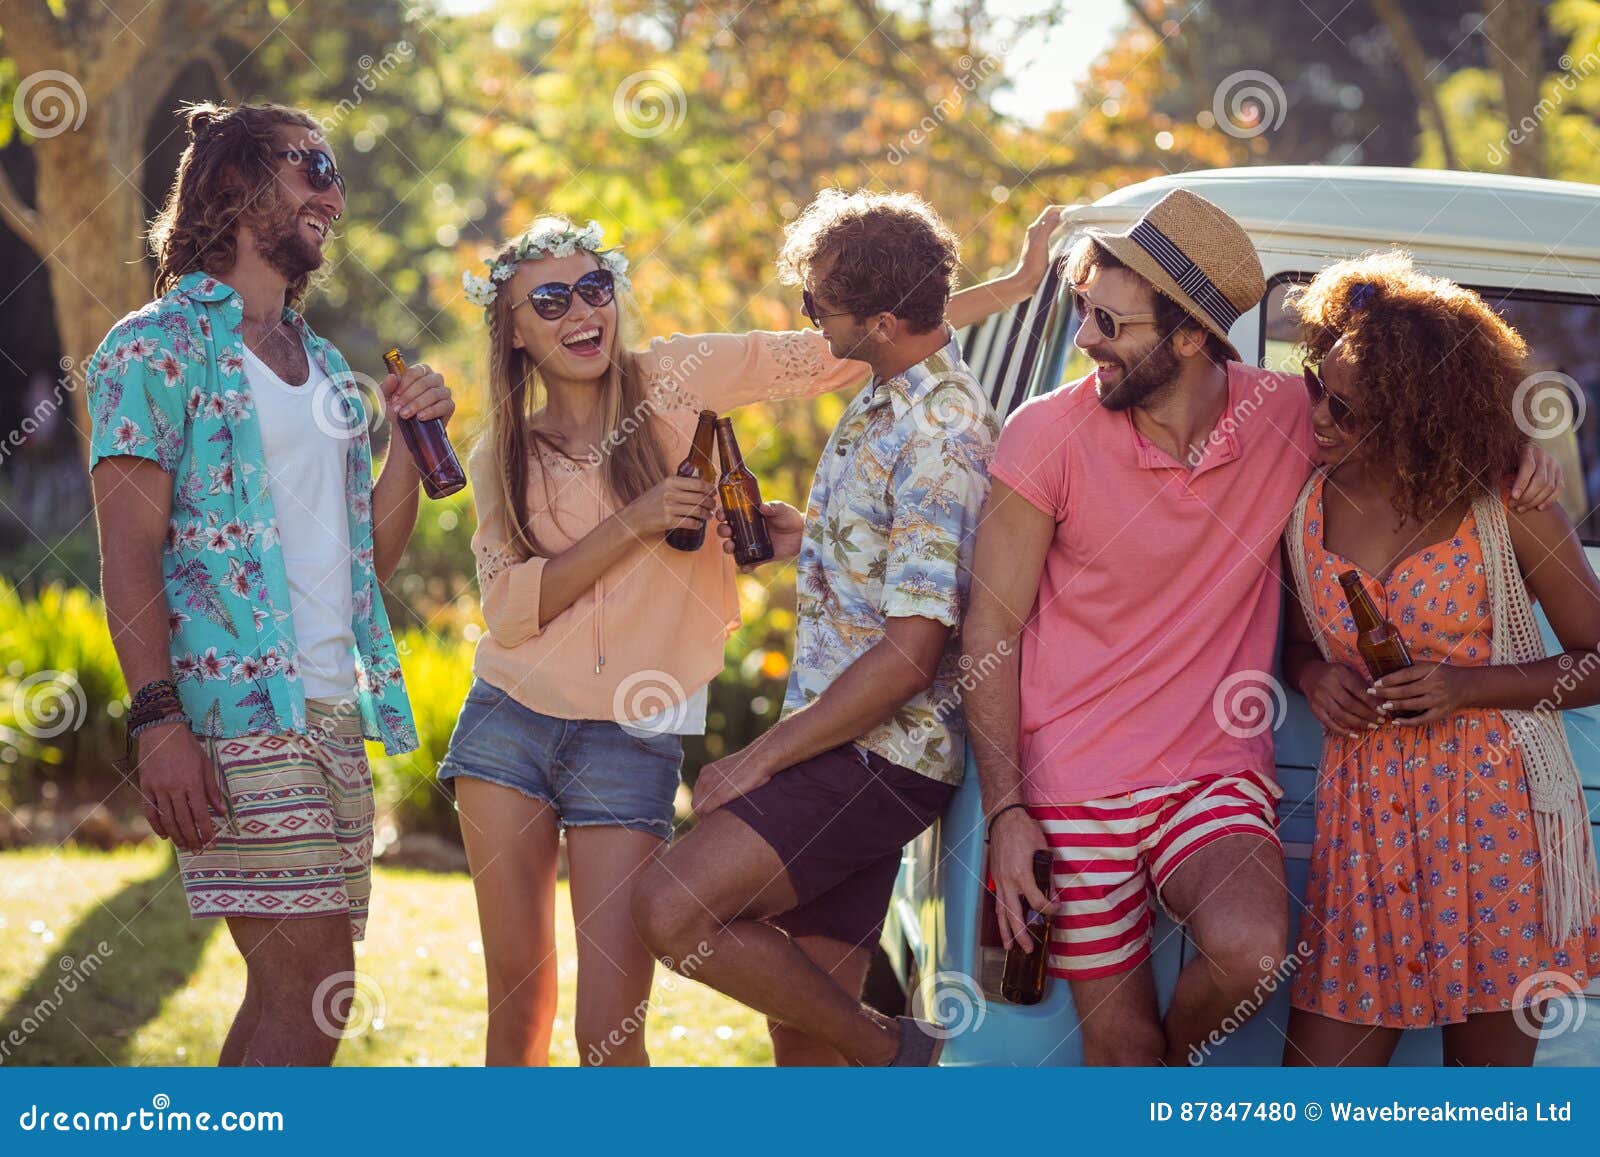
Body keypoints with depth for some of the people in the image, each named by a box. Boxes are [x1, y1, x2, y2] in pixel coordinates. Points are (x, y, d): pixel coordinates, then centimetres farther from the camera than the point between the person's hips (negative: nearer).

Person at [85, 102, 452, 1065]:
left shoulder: (325, 364, 22)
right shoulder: (160, 346, -1)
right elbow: (130, 550, -9)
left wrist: (412, 437, 7)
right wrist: (159, 721, -19)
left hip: (335, 708, 8)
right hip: (236, 712, -8)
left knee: (288, 992, 6)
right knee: (310, 995, -15)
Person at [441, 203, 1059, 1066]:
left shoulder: (673, 379, 2)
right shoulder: (503, 459, 8)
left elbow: (843, 351, 2)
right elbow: (510, 608, -4)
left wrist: (1018, 283, 0)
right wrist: (637, 522, -13)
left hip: (632, 740, -2)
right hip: (510, 726, 2)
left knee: (610, 1030, -9)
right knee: (517, 1003, 4)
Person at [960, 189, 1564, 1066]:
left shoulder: (1287, 417, -4)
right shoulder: (1050, 435, -8)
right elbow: (990, 631, -3)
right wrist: (1005, 812, -10)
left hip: (1217, 774, 1)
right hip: (1076, 786, -1)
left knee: (1249, 950, -27)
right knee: (1120, 1049, 0)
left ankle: (1180, 1054, 4)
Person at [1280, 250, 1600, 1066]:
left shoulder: (1508, 506, -5)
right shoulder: (1303, 503, 5)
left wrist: (1469, 686, -13)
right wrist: (1315, 678, -4)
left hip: (1498, 817, -3)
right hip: (1365, 816, 3)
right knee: (1310, 1096, -2)